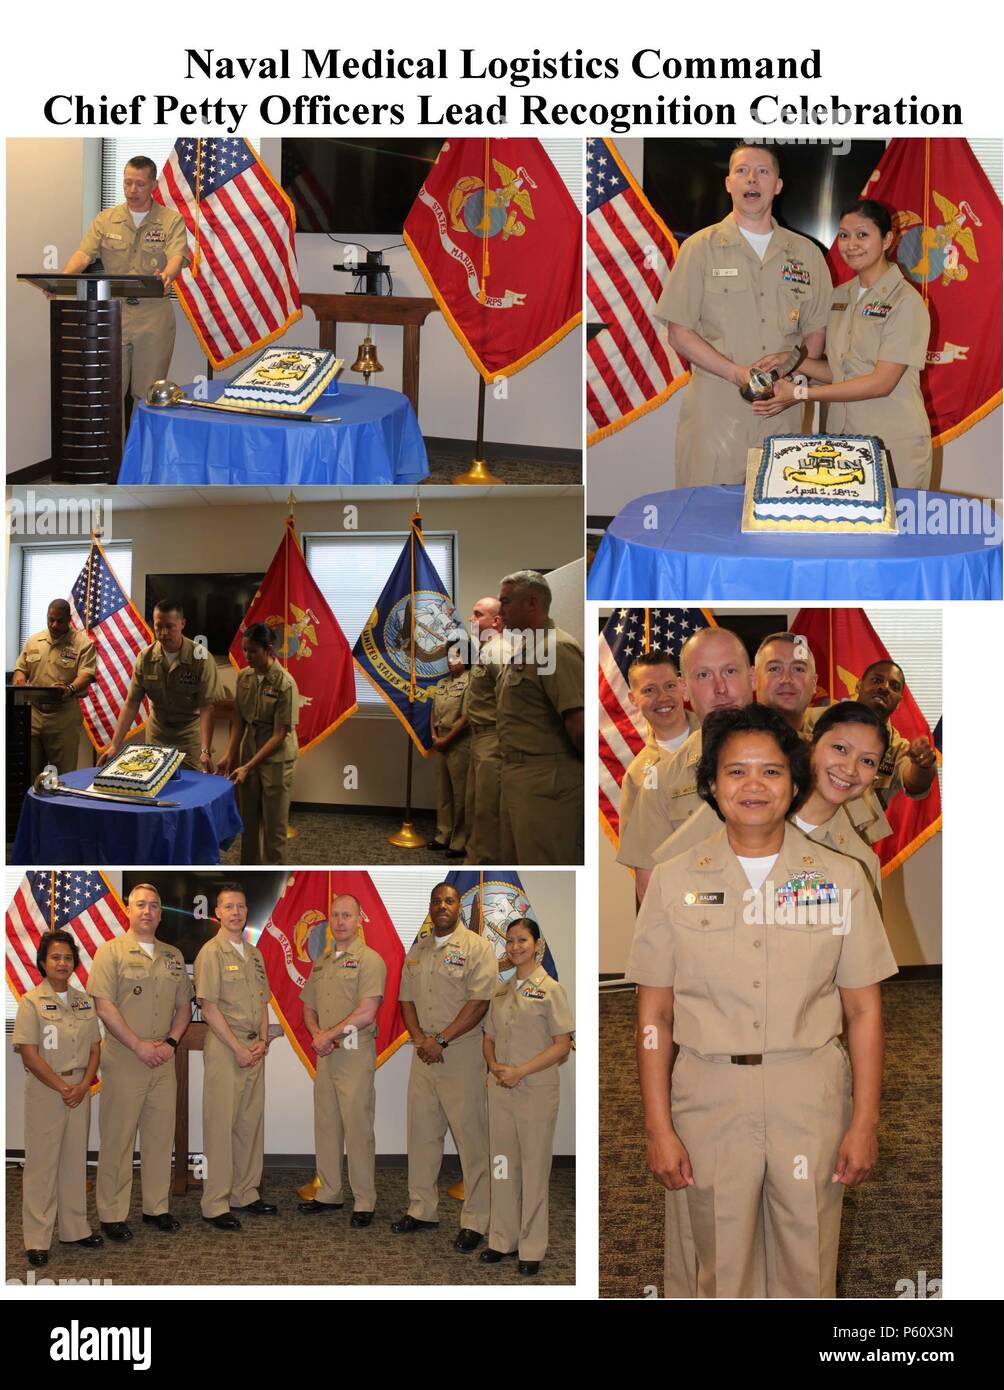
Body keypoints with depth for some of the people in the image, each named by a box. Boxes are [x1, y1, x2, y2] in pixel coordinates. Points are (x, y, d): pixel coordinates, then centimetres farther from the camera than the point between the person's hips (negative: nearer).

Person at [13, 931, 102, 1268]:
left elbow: (95, 1047, 8)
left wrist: (83, 1085, -7)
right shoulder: (31, 1001, -7)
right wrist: (62, 1087, -14)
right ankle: (37, 1240, 3)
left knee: (75, 1159, 10)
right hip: (44, 1089, -5)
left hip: (80, 1089, 5)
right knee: (42, 1162, -2)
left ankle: (74, 1228, 20)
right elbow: (29, 1053, -12)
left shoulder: (84, 1001, 9)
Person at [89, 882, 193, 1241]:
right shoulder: (111, 952, -3)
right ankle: (112, 1214, 6)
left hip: (163, 1062, 5)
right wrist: (139, 1046, -15)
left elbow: (184, 1006, 15)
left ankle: (156, 1208, 20)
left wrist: (170, 1042, -2)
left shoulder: (173, 956, 13)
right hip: (123, 1061, -5)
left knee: (160, 1137, 9)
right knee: (118, 1138, -2)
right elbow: (104, 1006, -11)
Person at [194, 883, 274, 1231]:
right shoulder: (211, 952, -9)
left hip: (254, 1049, 7)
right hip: (224, 1047, -7)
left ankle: (246, 1193, 21)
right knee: (221, 1125, -5)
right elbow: (209, 1007, -13)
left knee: (251, 1123, 11)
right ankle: (215, 1205, -1)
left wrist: (262, 1041, 2)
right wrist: (238, 1049, -15)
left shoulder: (254, 954, 14)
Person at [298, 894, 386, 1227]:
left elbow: (366, 1013, -17)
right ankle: (329, 1193, 22)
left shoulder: (369, 960, -8)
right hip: (325, 1054, 7)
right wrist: (317, 1034, -2)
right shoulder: (320, 962, 15)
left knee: (358, 1128, -5)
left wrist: (329, 1035, -11)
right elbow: (309, 1009, 19)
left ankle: (365, 1202, 2)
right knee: (325, 1125, 12)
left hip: (356, 1054, -7)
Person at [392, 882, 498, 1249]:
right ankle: (421, 1209, 22)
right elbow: (406, 999, 13)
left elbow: (479, 1002, -14)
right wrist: (420, 1039, -4)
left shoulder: (476, 947, -6)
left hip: (462, 1053, -6)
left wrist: (441, 1040, -16)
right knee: (421, 1133, 11)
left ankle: (475, 1220, 1)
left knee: (471, 1136, -4)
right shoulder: (418, 949, 14)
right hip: (423, 1053, 6)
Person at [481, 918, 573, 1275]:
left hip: (536, 1089, -5)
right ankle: (502, 1239, 20)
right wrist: (495, 1066, -6)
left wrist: (520, 1071, -17)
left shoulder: (549, 988, -5)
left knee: (534, 1166, 0)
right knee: (502, 1164, 10)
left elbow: (562, 1045, -9)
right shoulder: (501, 991, 12)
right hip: (500, 1087, 6)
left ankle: (532, 1247, 7)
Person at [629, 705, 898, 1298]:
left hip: (811, 1100, 0)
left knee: (806, 1271, 9)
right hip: (709, 1099, 0)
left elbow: (865, 1009, 2)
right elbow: (654, 1014, 2)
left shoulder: (841, 878, 1)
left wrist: (865, 1124, -2)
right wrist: (658, 1129, -3)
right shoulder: (675, 881, 1)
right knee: (715, 1271, 9)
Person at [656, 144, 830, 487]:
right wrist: (738, 374, -14)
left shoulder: (805, 253, 12)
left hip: (784, 410, 3)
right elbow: (680, 334, -1)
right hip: (716, 409, -2)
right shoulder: (701, 247, 4)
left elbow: (817, 331, 14)